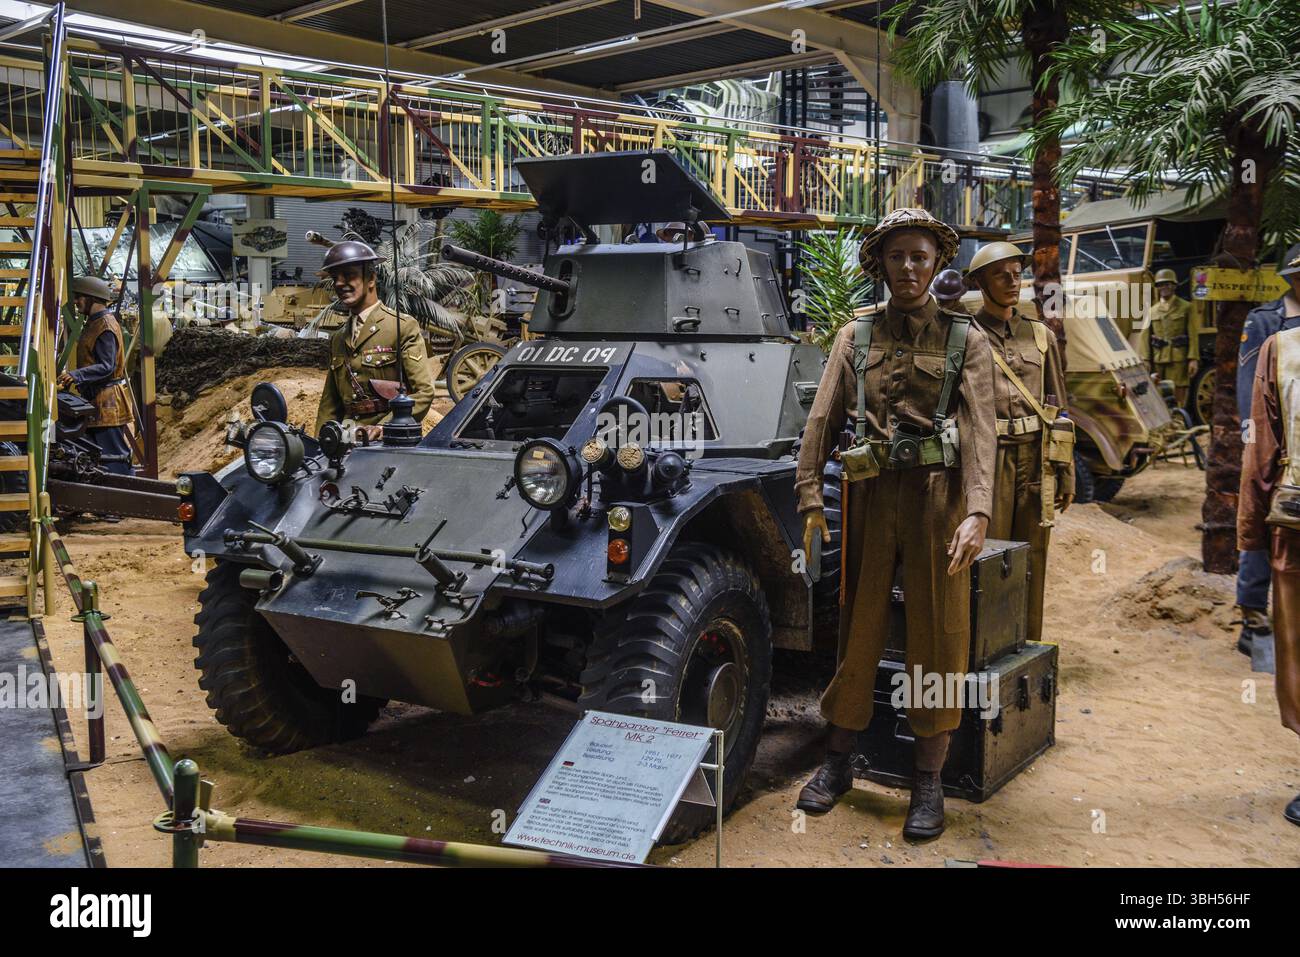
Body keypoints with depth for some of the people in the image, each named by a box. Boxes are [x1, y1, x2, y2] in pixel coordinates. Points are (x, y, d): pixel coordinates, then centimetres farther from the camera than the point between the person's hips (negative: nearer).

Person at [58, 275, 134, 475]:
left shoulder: (105, 326, -16)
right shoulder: (93, 323, 17)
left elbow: (107, 366, -23)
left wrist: (76, 376, -33)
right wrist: (70, 378, 17)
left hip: (108, 403, -11)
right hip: (96, 400, 11)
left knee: (113, 455, -9)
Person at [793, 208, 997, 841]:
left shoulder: (965, 340, 5)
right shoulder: (856, 337, 11)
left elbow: (980, 430, -6)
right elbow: (822, 419, 5)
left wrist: (977, 512, -18)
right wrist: (810, 498, -6)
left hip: (937, 497, -2)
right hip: (869, 496, 2)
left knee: (937, 637, 2)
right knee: (856, 629, 8)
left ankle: (928, 782, 13)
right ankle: (837, 763, 22)